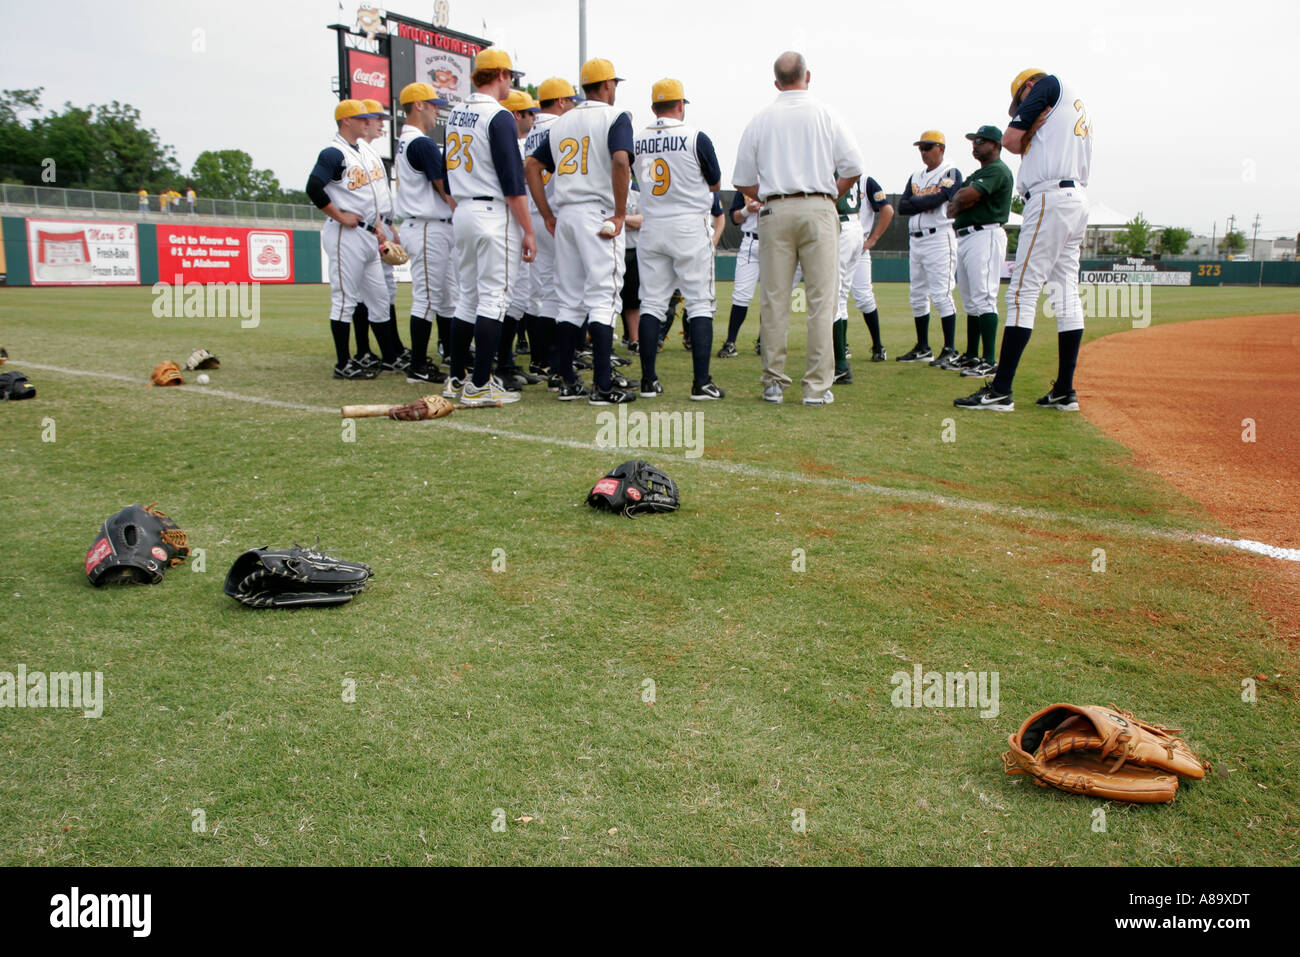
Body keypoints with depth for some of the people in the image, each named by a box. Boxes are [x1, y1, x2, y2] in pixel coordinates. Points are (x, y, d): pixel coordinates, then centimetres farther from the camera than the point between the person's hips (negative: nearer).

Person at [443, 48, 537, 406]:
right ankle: (480, 386, -7)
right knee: (493, 299, -6)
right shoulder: (499, 116, -11)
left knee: (468, 296, 14)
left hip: (463, 212, 8)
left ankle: (458, 379, 18)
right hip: (494, 215, -8)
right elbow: (512, 180, -16)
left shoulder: (456, 114, 13)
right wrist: (528, 231, -14)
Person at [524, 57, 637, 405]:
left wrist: (548, 215, 11)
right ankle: (602, 386, -10)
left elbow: (532, 164, 12)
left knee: (569, 301, 11)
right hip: (598, 215, -6)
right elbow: (620, 161, -19)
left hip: (565, 216, 6)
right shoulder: (615, 117, -2)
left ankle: (567, 382, 12)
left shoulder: (562, 123, 16)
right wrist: (620, 214, -14)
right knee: (603, 298, -6)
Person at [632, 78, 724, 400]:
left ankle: (648, 381, 7)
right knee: (700, 303, 0)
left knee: (651, 302, 7)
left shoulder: (636, 141, 4)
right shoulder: (696, 138, -7)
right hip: (690, 227, -4)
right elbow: (715, 184, 4)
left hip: (651, 227, 4)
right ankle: (701, 382, -4)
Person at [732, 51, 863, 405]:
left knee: (774, 300, 5)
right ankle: (817, 386, -3)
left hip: (774, 213, 2)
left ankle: (773, 382, 7)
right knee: (821, 300, -1)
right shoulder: (826, 115, 5)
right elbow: (852, 168, 1)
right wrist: (829, 197, 14)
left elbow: (744, 181, 9)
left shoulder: (760, 120, 9)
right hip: (818, 209, -1)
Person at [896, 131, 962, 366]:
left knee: (941, 294, -12)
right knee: (917, 296, 9)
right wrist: (927, 202, -6)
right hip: (915, 240, 8)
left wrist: (915, 201, -3)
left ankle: (949, 350, -10)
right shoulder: (915, 177, 19)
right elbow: (902, 207, 8)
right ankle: (923, 348, 16)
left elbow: (939, 197, -17)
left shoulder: (951, 173, -1)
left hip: (939, 238, -8)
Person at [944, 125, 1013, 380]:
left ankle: (989, 361, -18)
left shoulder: (998, 170, -7)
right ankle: (971, 356, 20)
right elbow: (959, 198, 13)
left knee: (983, 298, -16)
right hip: (964, 237, 10)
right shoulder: (977, 174, 24)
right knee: (970, 299, 13)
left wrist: (958, 202, 1)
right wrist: (962, 200, -8)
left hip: (985, 236, -10)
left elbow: (967, 196, -19)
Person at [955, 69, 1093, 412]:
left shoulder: (1050, 83, 5)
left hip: (1050, 198, -9)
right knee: (1066, 295, 7)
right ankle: (1065, 391, 7)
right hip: (1078, 200, 9)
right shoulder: (1080, 111, 29)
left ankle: (1001, 391, -16)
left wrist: (1029, 140, 12)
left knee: (1022, 292, -13)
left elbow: (1010, 139, -4)